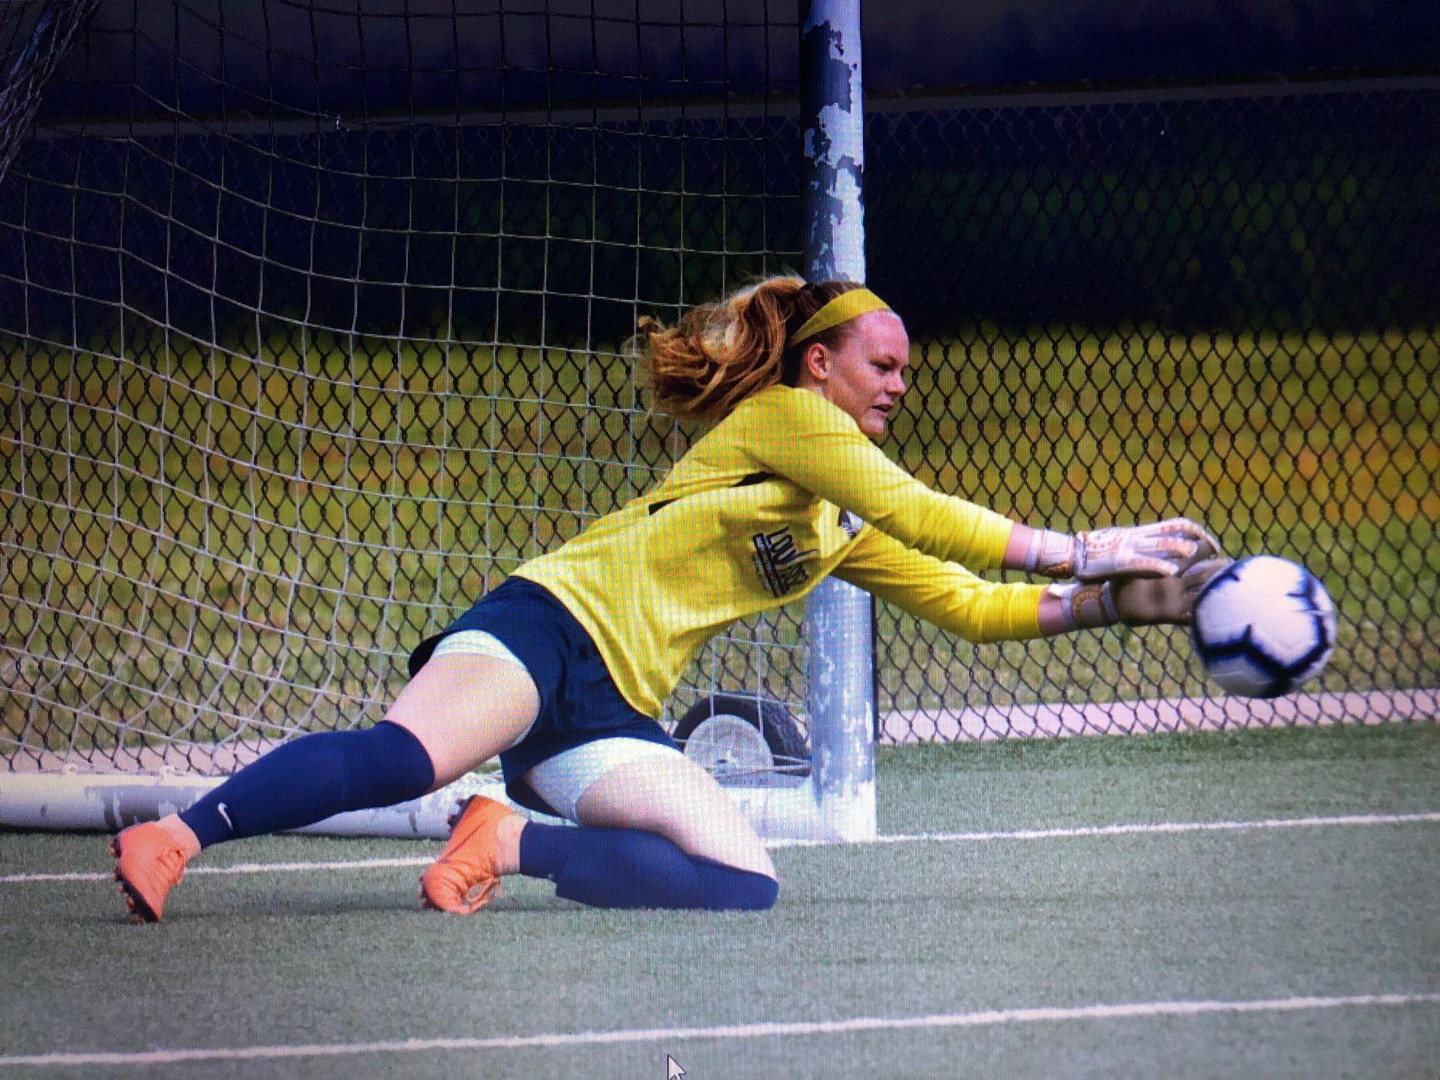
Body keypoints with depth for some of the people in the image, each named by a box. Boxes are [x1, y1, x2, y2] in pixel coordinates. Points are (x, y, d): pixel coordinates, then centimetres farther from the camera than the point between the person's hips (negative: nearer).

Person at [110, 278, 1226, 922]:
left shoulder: (846, 534, 25)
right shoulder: (781, 415, 2)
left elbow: (969, 604, 28)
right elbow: (911, 508, -10)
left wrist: (1104, 604, 14)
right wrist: (1079, 549, -7)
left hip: (618, 713, 8)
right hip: (557, 619, -8)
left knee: (745, 886, -14)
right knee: (405, 757, -37)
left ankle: (513, 843, -10)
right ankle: (175, 837, -35)